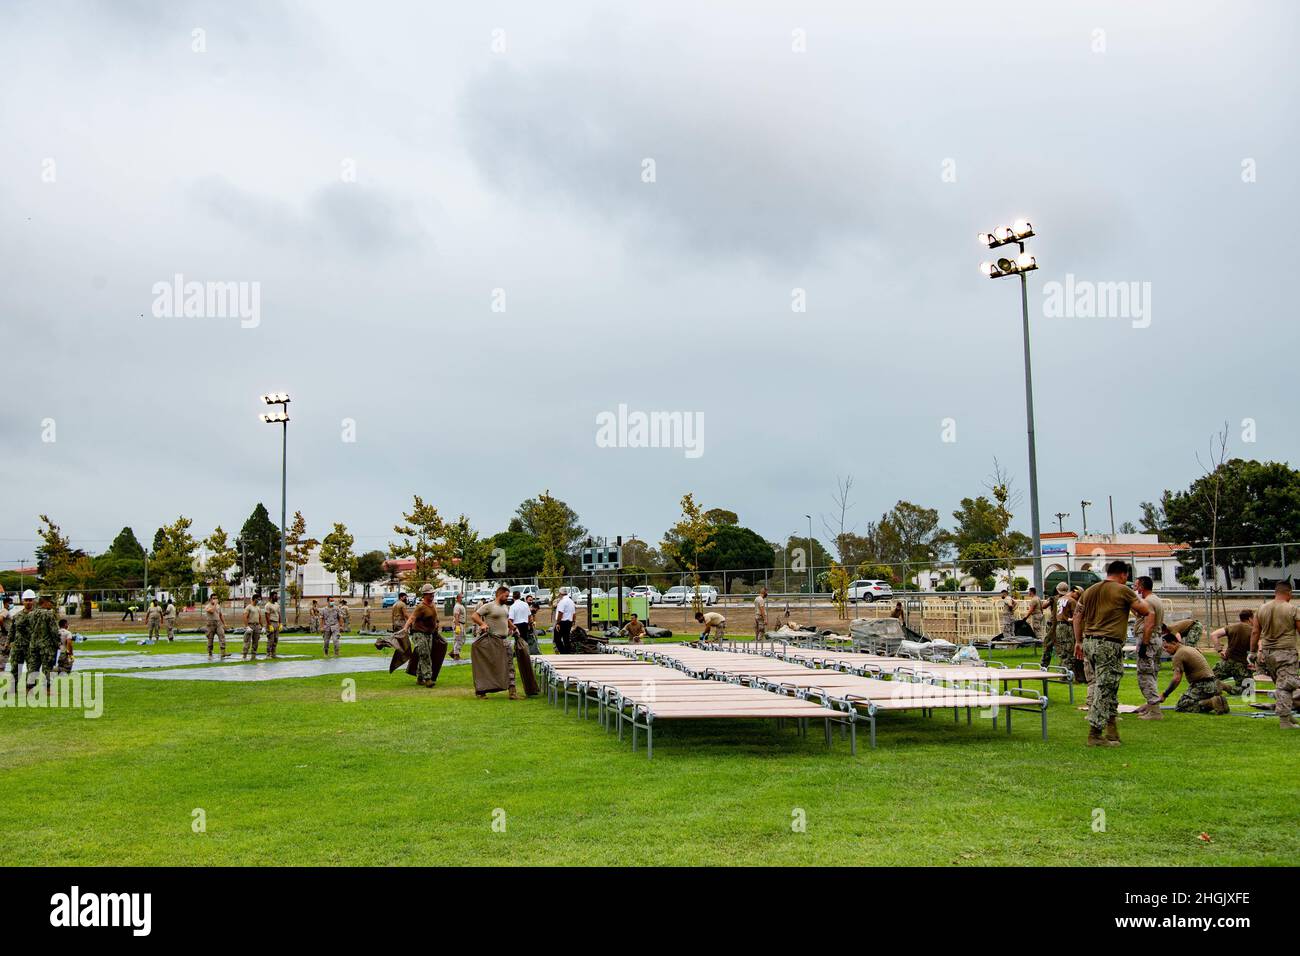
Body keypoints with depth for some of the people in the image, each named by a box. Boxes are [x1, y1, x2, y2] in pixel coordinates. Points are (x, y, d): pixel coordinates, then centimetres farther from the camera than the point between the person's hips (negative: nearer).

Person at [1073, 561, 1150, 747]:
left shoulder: (1090, 591, 15)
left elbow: (1077, 616, 16)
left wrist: (1078, 641, 20)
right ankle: (1094, 735, -4)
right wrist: (1141, 599, 22)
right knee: (1104, 689, -4)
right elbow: (1146, 610, 1)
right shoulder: (1123, 590, -5)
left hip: (1089, 642, 8)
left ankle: (1112, 729, 22)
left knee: (1107, 687, 19)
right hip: (1109, 645, -7)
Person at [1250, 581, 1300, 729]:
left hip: (1267, 653, 5)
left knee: (1279, 683, 17)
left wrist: (1253, 652, 14)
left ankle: (1286, 714, 21)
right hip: (1285, 652, -5)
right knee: (1285, 685, -3)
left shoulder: (1262, 608, 5)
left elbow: (1255, 632, 8)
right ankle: (1284, 720, -4)